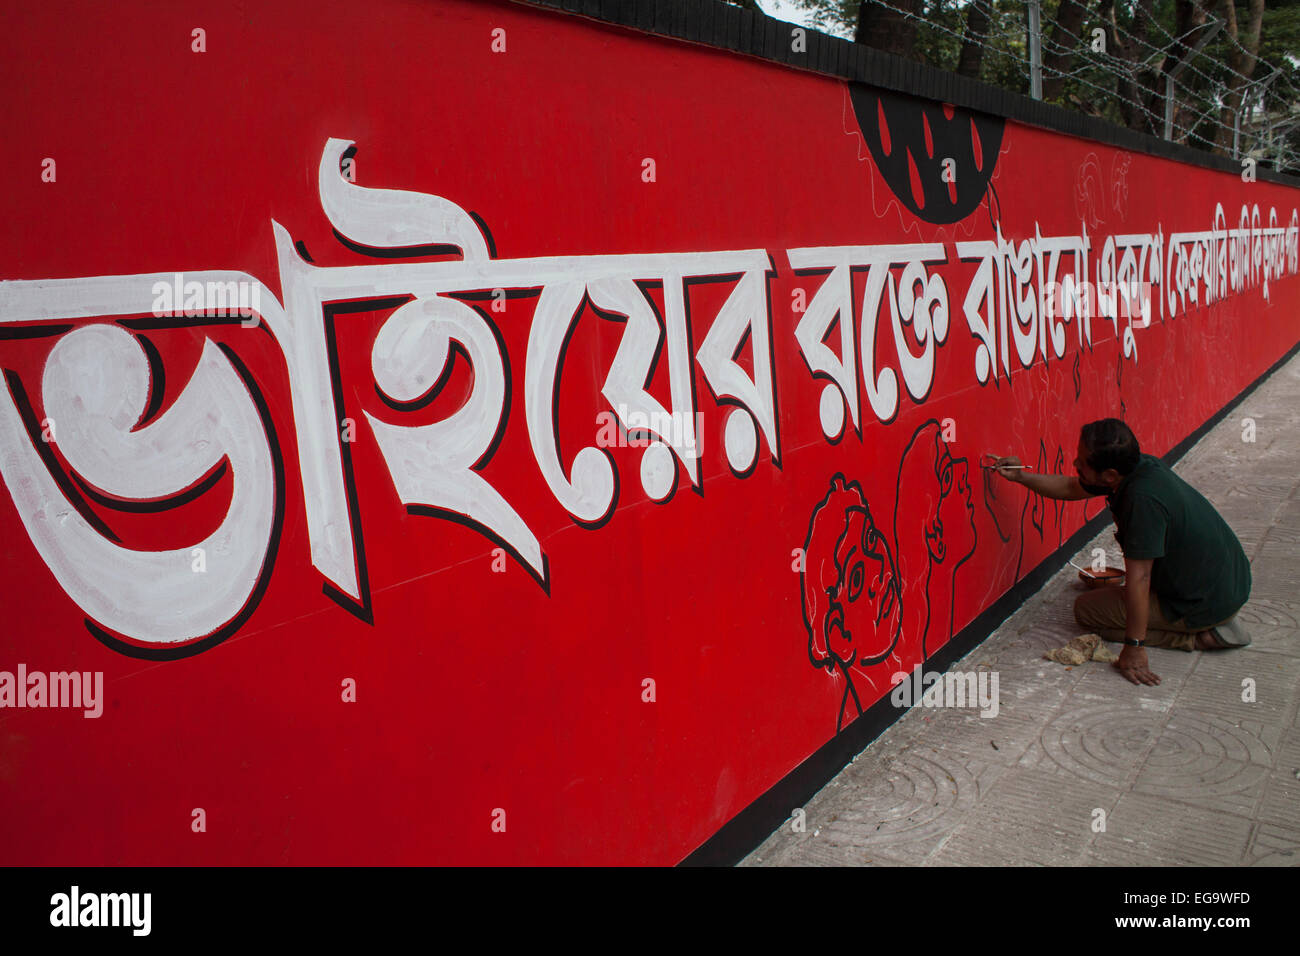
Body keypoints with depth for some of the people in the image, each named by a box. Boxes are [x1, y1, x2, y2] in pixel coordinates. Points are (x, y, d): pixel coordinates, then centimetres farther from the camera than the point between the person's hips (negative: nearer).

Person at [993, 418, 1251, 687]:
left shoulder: (1143, 498, -31)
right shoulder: (1138, 465, -4)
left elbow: (1139, 578, -28)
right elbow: (1070, 488, 13)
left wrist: (1134, 647, -23)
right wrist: (1020, 477, 4)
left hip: (1205, 601, -9)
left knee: (1086, 609, 1)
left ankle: (1199, 636, -3)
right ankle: (1216, 621, 16)